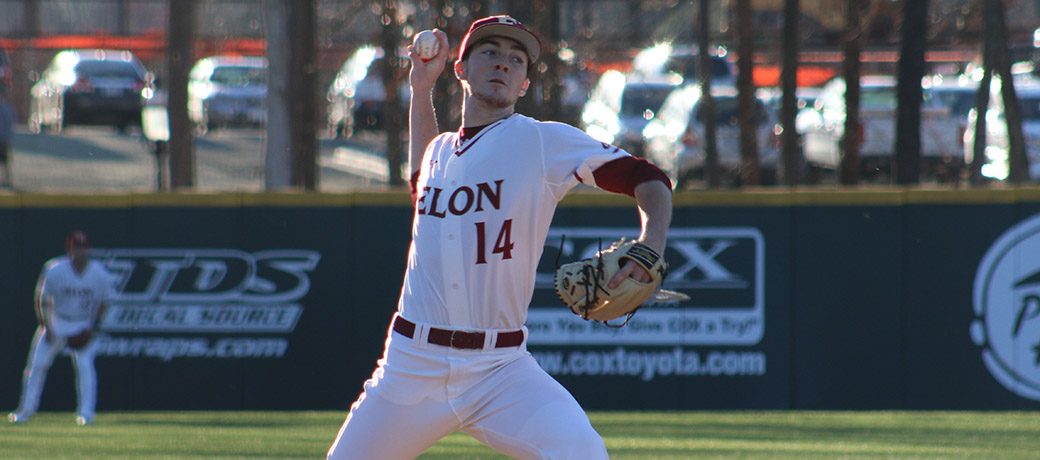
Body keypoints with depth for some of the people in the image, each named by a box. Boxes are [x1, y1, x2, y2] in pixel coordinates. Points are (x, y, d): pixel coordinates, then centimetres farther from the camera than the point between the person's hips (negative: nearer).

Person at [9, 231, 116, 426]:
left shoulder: (100, 275, -18)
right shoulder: (54, 271, -20)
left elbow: (103, 303, -2)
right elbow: (41, 300, -8)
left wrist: (92, 329, -10)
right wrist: (46, 328, -13)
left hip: (85, 325, -1)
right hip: (56, 322, 1)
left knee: (85, 366, -16)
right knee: (36, 364, 1)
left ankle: (86, 412, -7)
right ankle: (27, 409, 17)